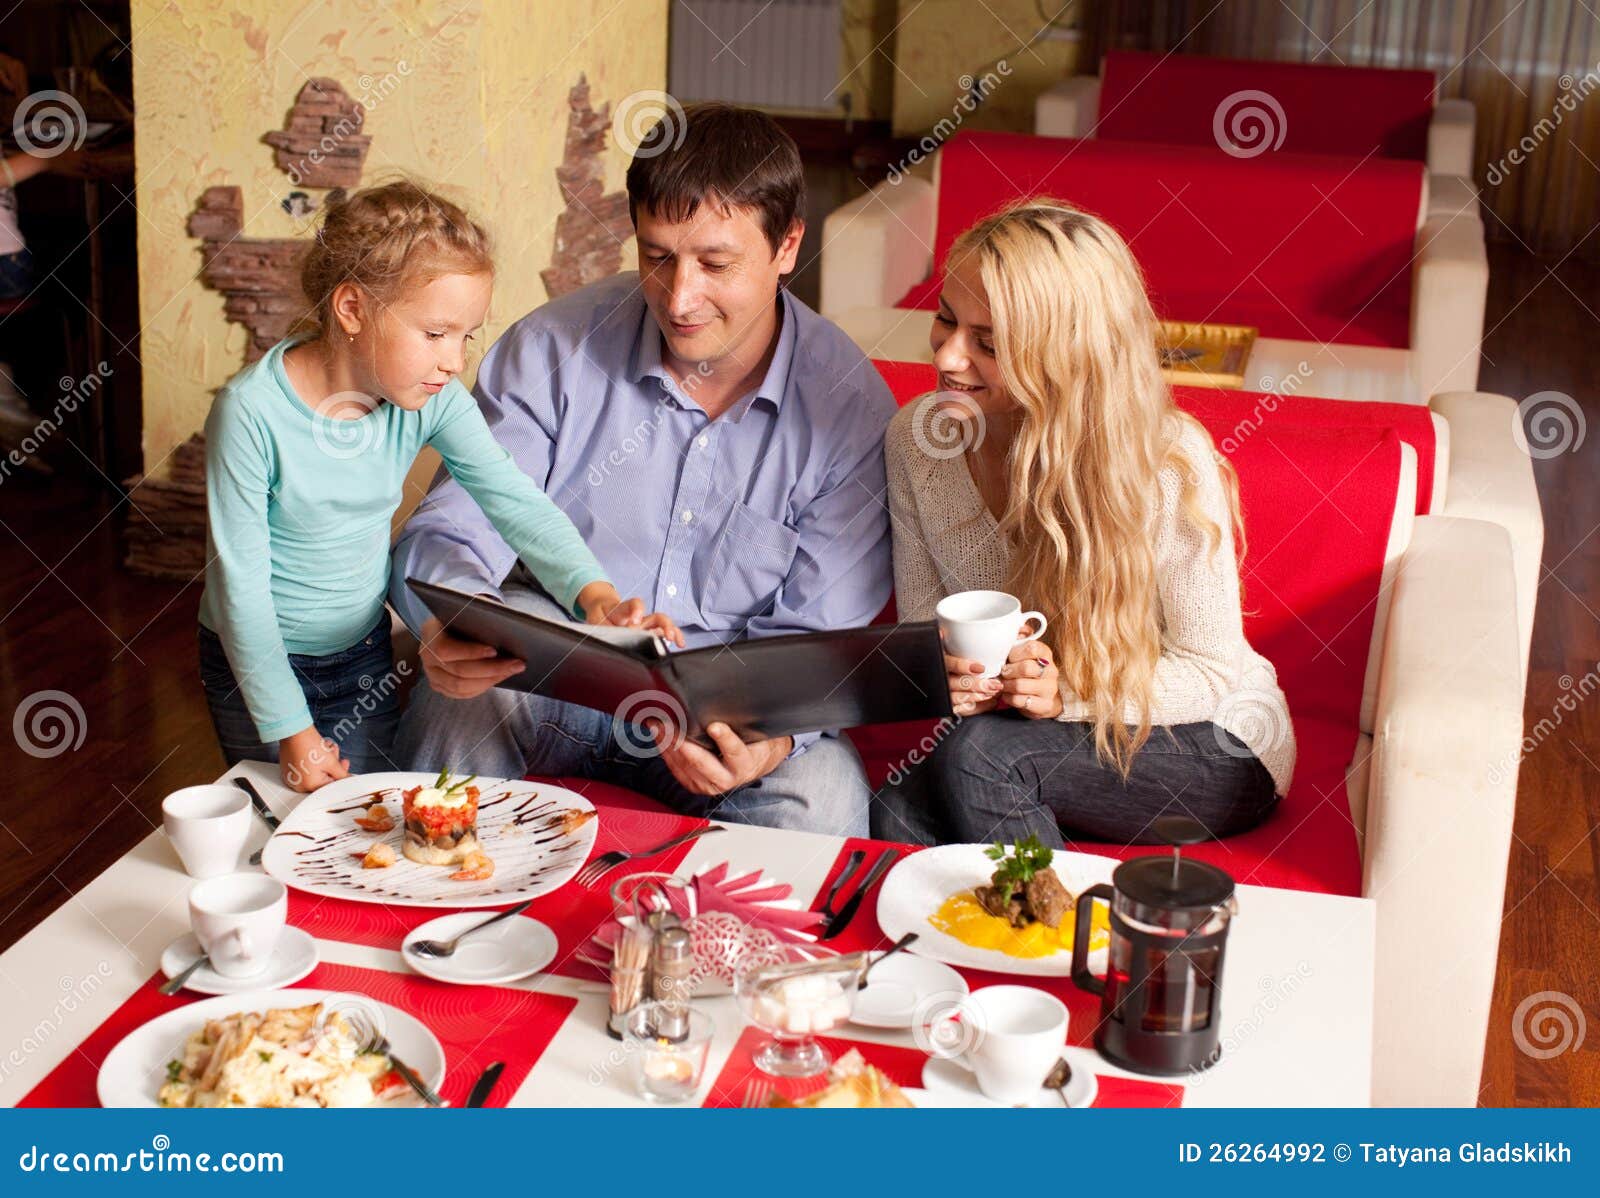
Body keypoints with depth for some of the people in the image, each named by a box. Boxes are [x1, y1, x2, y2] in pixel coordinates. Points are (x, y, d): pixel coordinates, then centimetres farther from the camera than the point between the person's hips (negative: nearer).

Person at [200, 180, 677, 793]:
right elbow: (240, 578, -22)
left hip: (365, 652, 4)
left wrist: (593, 591, -35)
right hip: (256, 659, -4)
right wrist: (290, 729, -21)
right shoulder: (251, 411, -26)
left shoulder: (434, 401, -14)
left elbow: (514, 499, -15)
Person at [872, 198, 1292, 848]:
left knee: (976, 751, -29)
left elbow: (1211, 670, -14)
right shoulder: (915, 437, -8)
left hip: (1217, 749, -3)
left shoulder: (1170, 464, -24)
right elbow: (924, 623, 2)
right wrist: (949, 674, -22)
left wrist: (1071, 692, -30)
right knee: (898, 817, -26)